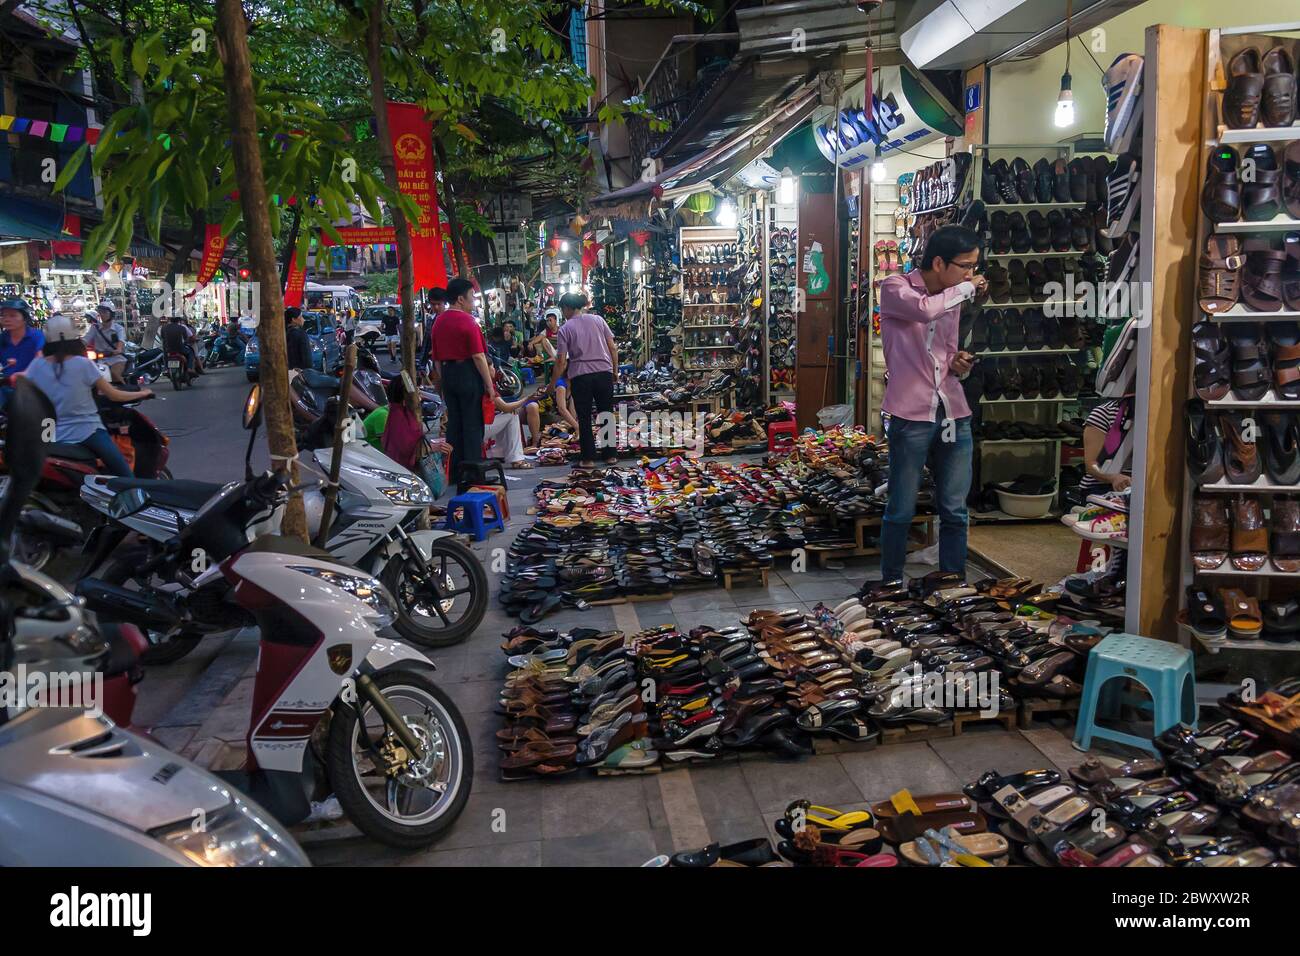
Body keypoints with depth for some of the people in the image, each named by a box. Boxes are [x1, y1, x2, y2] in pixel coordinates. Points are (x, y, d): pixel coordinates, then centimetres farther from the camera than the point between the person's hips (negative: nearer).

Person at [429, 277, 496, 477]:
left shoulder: (439, 322, 10)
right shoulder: (468, 321, -12)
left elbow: (436, 357, 14)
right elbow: (478, 356, -15)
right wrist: (489, 384, -10)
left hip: (447, 374, 7)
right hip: (469, 375, -7)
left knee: (454, 423, 12)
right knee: (473, 425, -1)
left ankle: (454, 472, 15)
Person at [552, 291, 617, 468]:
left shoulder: (565, 329, 0)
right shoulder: (598, 320, 8)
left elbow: (561, 361, -4)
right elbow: (613, 348, 6)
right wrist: (615, 370, 15)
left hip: (580, 375, -3)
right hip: (604, 372, 3)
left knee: (584, 418, 6)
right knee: (607, 415, 11)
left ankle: (589, 458, 7)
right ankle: (611, 456, 15)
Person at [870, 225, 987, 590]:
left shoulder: (953, 297, 16)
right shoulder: (895, 287, -4)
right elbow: (924, 309, -26)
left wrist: (960, 366, 4)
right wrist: (967, 287, -9)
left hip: (954, 416, 6)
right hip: (912, 417, -6)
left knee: (955, 511, 8)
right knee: (901, 511, 2)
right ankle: (890, 586, 15)